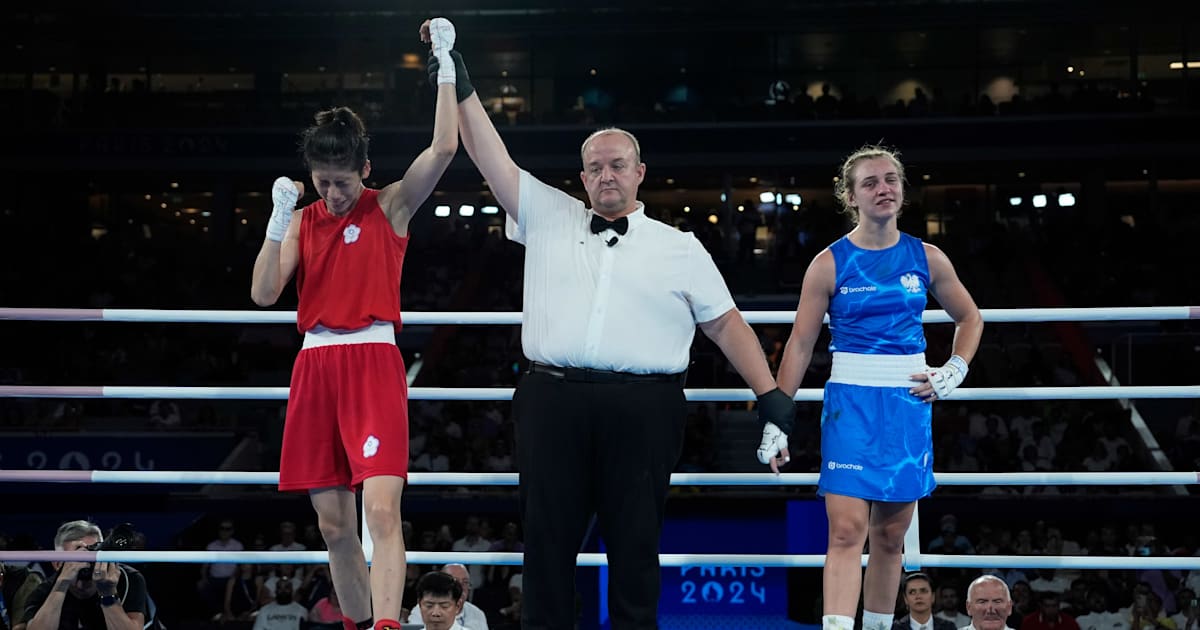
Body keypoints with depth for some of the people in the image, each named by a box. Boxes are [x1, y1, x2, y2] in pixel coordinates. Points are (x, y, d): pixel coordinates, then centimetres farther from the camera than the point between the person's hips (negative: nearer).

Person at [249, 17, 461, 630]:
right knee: (333, 523, 7)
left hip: (373, 360, -4)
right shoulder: (303, 220, 13)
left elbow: (444, 148, -11)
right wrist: (279, 217, -7)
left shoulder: (391, 206, 3)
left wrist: (444, 64, -11)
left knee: (381, 509, -18)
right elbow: (264, 293, 3)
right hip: (315, 365, 4)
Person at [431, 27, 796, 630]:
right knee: (547, 539, 4)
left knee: (635, 545, 3)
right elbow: (493, 160, 10)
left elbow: (725, 323, 11)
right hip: (552, 400, 1)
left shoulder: (680, 248, 13)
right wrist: (461, 87, 4)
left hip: (643, 410, -1)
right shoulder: (548, 218, 15)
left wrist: (769, 392, 2)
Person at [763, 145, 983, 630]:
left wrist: (954, 372, 5)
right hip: (850, 403, -3)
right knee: (846, 531, -14)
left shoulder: (926, 259, 5)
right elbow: (800, 345, -1)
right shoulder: (830, 264, -2)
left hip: (908, 405, 3)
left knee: (890, 535, 9)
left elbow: (970, 319, 20)